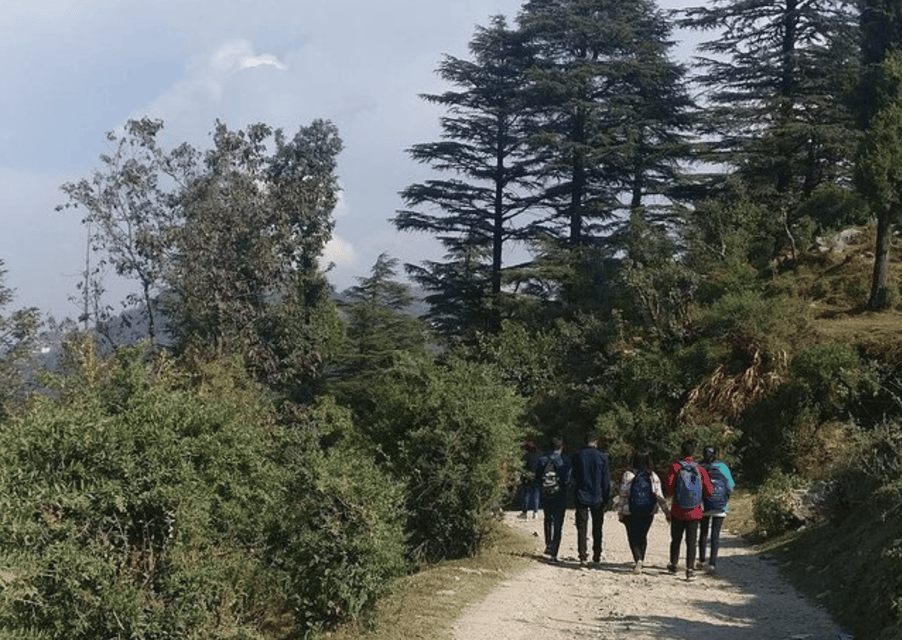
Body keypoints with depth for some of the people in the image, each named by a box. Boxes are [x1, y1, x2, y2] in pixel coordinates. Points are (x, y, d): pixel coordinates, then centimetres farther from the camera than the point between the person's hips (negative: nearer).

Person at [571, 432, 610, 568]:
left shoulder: (578, 457, -2)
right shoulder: (602, 457, -4)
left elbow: (574, 478, 5)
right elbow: (606, 480, -1)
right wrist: (606, 499, 5)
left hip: (581, 497, 0)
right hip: (597, 499, 0)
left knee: (582, 528, 2)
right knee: (597, 529, 11)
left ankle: (583, 558, -6)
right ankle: (596, 558, 16)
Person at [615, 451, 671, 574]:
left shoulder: (628, 475, -4)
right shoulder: (654, 477, 3)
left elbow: (622, 495, -4)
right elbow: (659, 496, 0)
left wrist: (620, 513, 2)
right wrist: (667, 512, 4)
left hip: (631, 512, -3)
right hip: (648, 512, 3)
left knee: (633, 537, 2)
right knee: (642, 536, 18)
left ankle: (638, 560, -18)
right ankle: (640, 560, 21)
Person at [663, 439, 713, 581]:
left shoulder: (674, 467, -7)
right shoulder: (700, 469, -3)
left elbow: (669, 490, -13)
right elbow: (709, 492, -4)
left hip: (678, 512, 0)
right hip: (695, 513, 1)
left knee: (676, 539, 16)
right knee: (691, 542, 6)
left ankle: (673, 565, 29)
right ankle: (690, 569, -2)